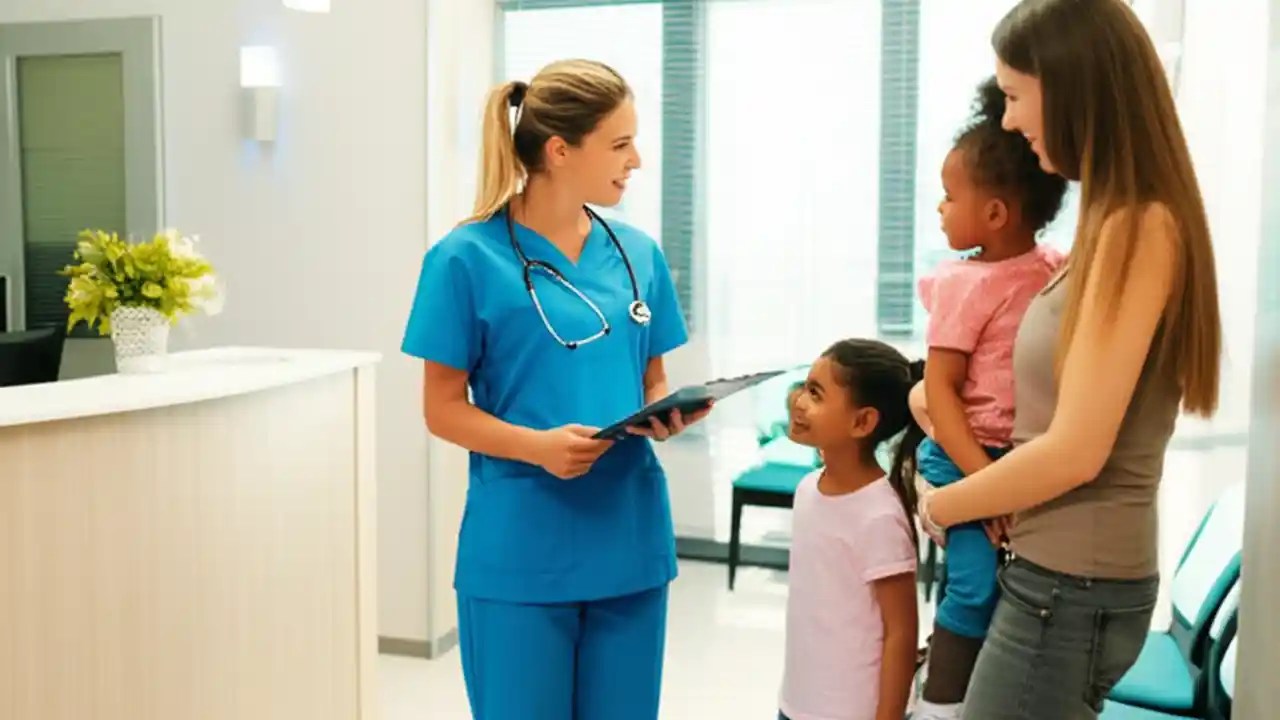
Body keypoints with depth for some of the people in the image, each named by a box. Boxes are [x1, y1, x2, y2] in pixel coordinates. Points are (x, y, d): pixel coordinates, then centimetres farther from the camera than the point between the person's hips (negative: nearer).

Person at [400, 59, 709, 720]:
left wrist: (670, 415, -9)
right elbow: (444, 409, -6)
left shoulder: (639, 254, 6)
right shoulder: (468, 258, -9)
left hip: (629, 543, 5)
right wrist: (537, 446, -22)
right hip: (519, 553, -4)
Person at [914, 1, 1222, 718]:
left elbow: (1075, 451, -22)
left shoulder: (1137, 227, -19)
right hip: (1065, 573, 8)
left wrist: (939, 505, -8)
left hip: (1070, 586, -8)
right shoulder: (1119, 224, 8)